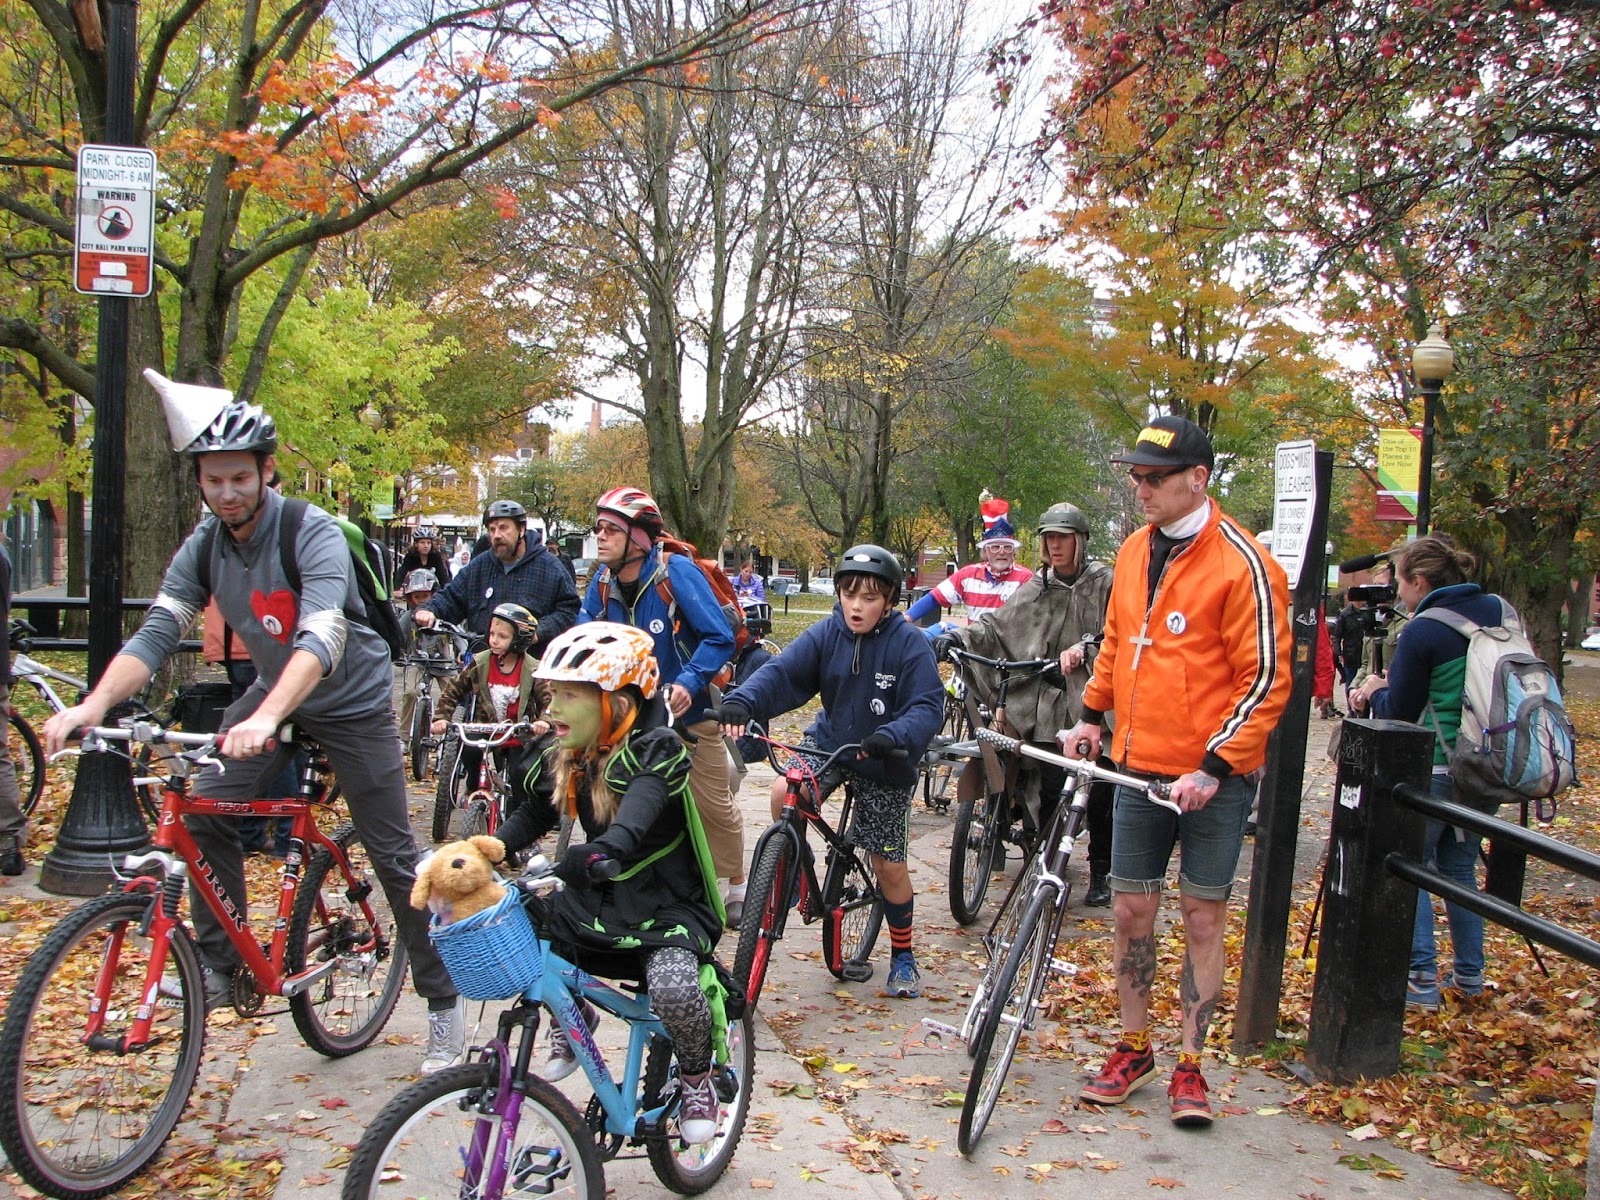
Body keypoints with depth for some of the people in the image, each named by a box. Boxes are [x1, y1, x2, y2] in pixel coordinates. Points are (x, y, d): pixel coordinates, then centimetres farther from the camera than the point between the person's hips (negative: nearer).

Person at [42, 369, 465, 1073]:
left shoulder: (314, 534, -26)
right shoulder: (203, 547, -8)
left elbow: (321, 638, -40)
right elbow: (157, 633, -15)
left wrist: (266, 718, -56)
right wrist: (92, 704, -33)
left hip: (351, 704, -5)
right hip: (270, 695, 6)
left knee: (394, 857, -2)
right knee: (204, 815, -12)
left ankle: (443, 1003, 11)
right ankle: (219, 967, 7)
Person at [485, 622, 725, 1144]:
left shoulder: (657, 749, -21)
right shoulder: (572, 756, 3)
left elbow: (633, 822, -37)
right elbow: (532, 815, 4)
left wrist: (584, 859, -54)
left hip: (669, 905, -7)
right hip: (602, 899, 7)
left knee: (674, 986, -35)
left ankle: (697, 1079, 1)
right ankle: (572, 1017, 16)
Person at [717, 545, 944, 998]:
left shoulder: (909, 643, -18)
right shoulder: (826, 633, -10)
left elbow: (928, 706, -24)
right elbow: (782, 671, -21)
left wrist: (894, 736, -44)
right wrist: (742, 701, -41)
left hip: (884, 763, -2)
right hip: (829, 743, 2)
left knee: (890, 865, 3)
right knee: (783, 791, -28)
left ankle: (903, 956, 26)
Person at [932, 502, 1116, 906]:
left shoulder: (1104, 583, 0)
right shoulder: (1036, 587, 11)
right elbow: (999, 625, 7)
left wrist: (1085, 649, -21)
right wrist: (958, 637, -6)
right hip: (1048, 705, 3)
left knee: (1101, 792, 3)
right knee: (1049, 789, 1)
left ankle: (1101, 872, 19)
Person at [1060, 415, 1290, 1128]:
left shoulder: (1241, 563, -13)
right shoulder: (1135, 550, 7)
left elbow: (1266, 680, -14)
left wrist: (1213, 767, -18)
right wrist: (1091, 714, 15)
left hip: (1212, 778, -5)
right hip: (1139, 767, 5)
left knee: (1203, 917, 5)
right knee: (1131, 909, 8)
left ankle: (1189, 1065, 18)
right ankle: (1133, 1050, 24)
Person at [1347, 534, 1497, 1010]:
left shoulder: (1421, 631, -16)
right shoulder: (1495, 611, 5)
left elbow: (1399, 712, -10)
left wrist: (1375, 691, 12)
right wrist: (1382, 693, 15)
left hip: (1434, 769, -7)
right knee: (1459, 867, 18)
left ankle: (1422, 979, 2)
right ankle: (1470, 975, 24)